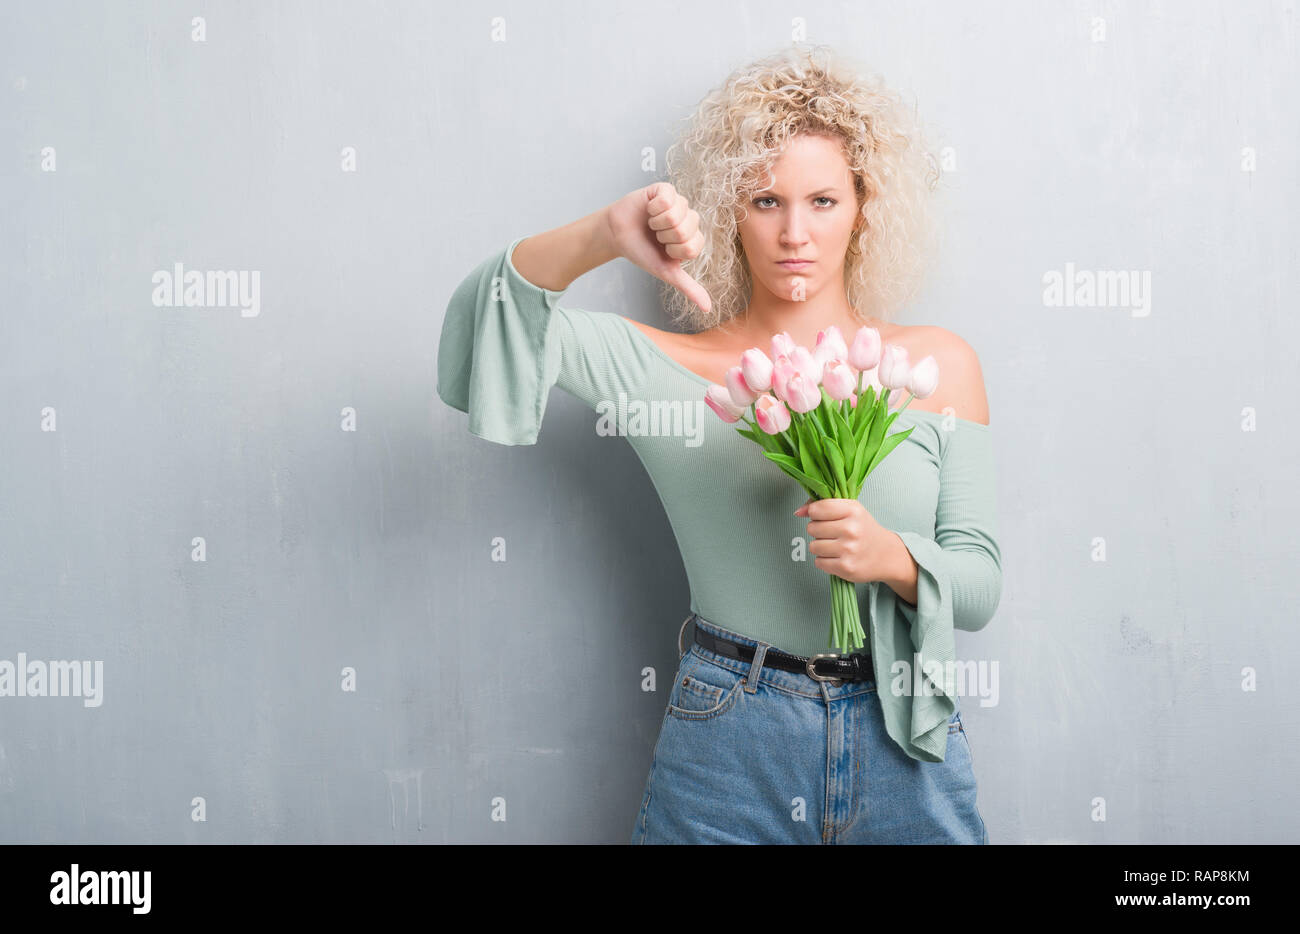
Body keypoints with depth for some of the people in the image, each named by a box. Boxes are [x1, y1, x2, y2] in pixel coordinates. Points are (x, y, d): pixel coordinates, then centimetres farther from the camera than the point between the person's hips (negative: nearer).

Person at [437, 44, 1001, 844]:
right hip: (725, 749, -1)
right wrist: (600, 238, -25)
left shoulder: (938, 364, 3)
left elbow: (981, 583, 1)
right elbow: (478, 331, -11)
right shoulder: (672, 366, -1)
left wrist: (894, 558, -20)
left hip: (905, 748, 2)